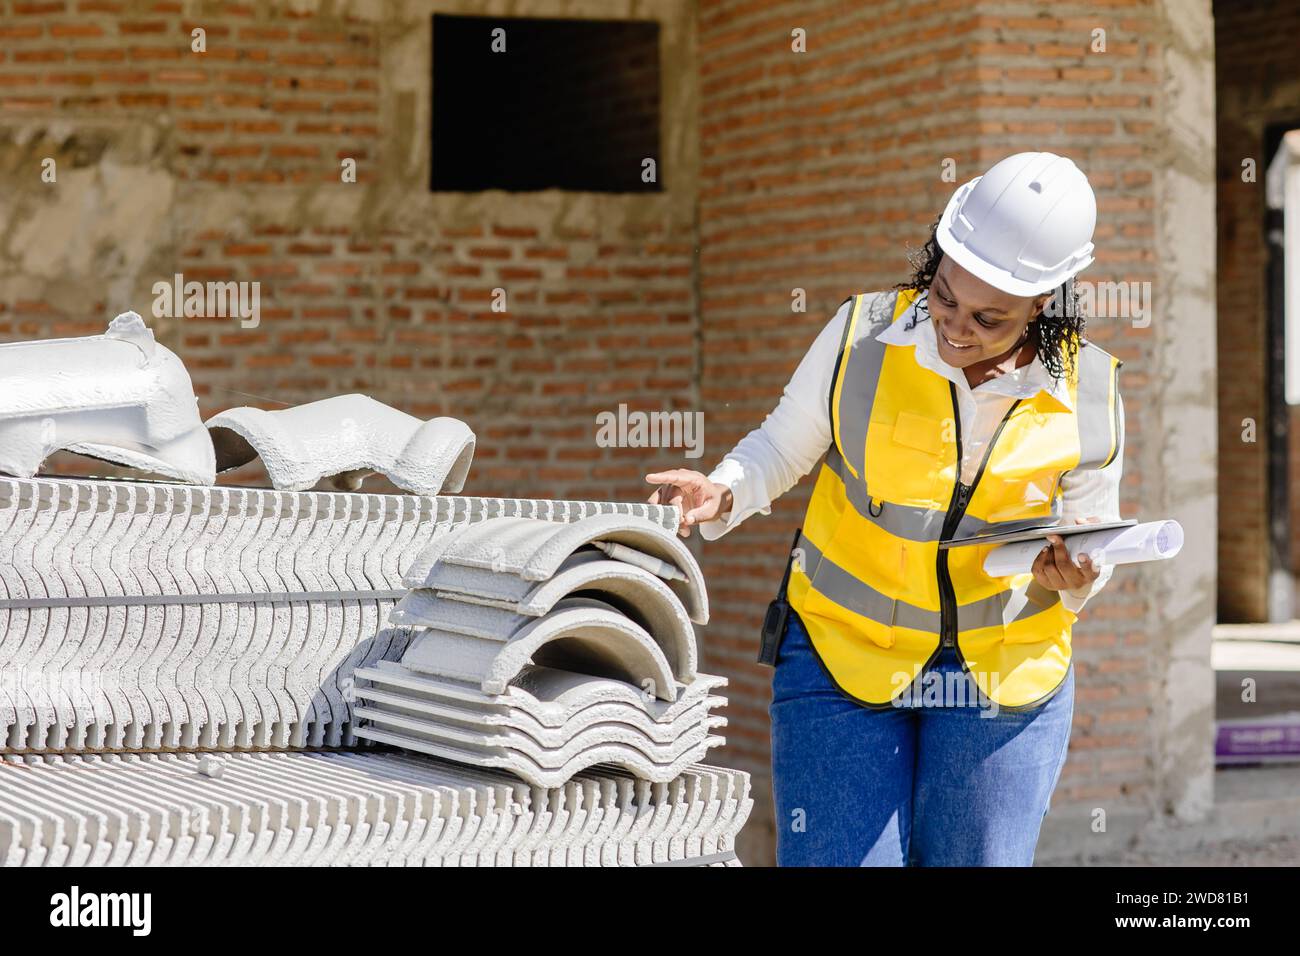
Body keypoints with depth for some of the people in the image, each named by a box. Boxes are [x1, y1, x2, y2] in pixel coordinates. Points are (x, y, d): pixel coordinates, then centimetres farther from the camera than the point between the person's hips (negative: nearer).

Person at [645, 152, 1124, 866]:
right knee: (834, 859, -9)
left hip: (1006, 677, 1)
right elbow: (781, 449, 4)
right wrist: (722, 495, -17)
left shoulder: (1089, 395, -8)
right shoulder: (862, 335, -11)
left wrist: (1072, 583, -16)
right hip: (842, 651, -1)